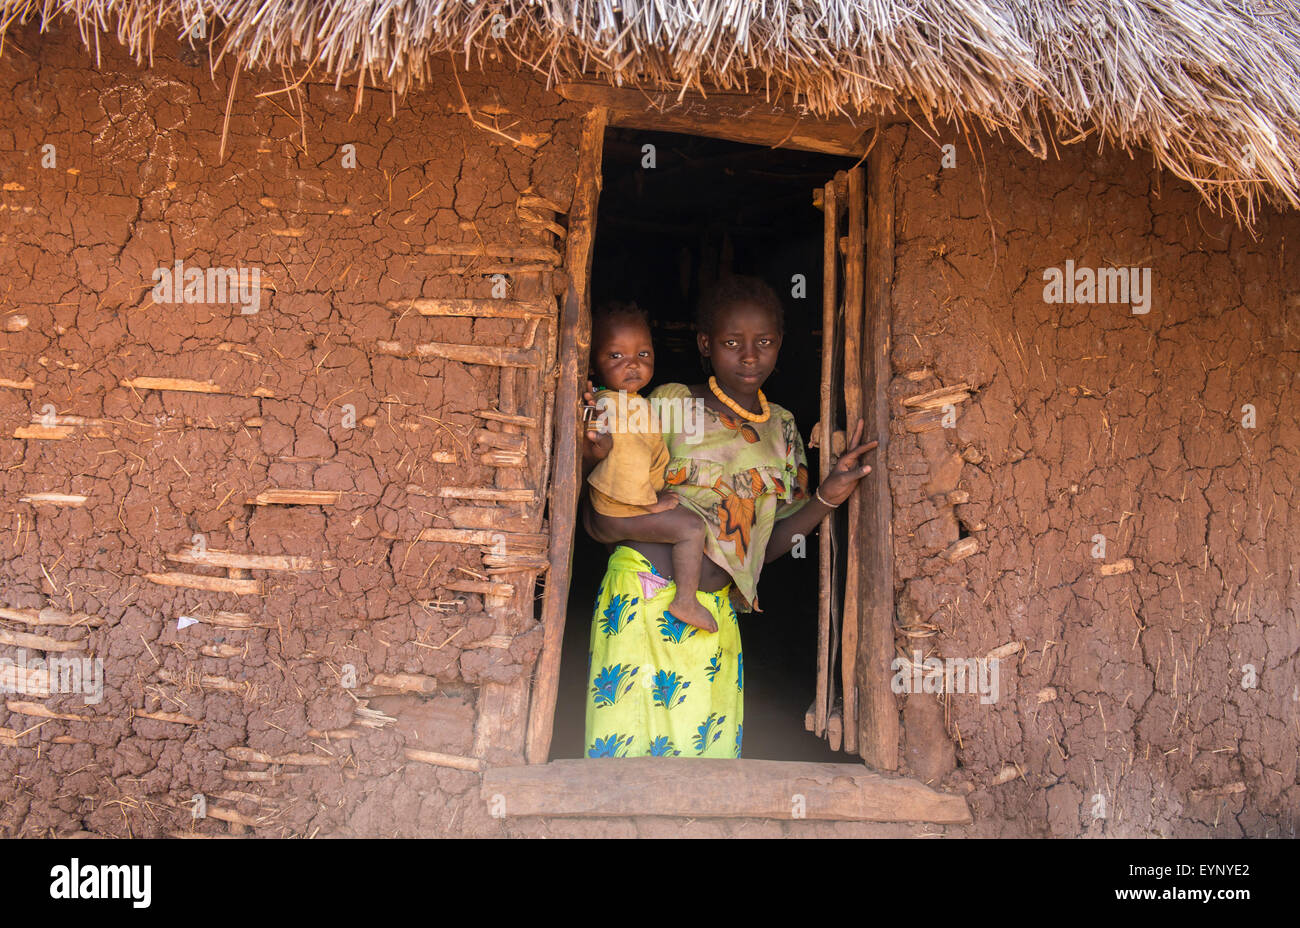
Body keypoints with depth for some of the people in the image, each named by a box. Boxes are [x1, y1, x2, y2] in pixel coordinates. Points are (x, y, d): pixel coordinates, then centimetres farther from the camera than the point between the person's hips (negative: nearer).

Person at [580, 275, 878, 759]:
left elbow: (766, 546, 14)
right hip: (641, 596, -4)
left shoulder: (782, 428, 13)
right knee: (627, 740, -4)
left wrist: (827, 497, 1)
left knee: (705, 749, 3)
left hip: (712, 615, 4)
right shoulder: (671, 402, 1)